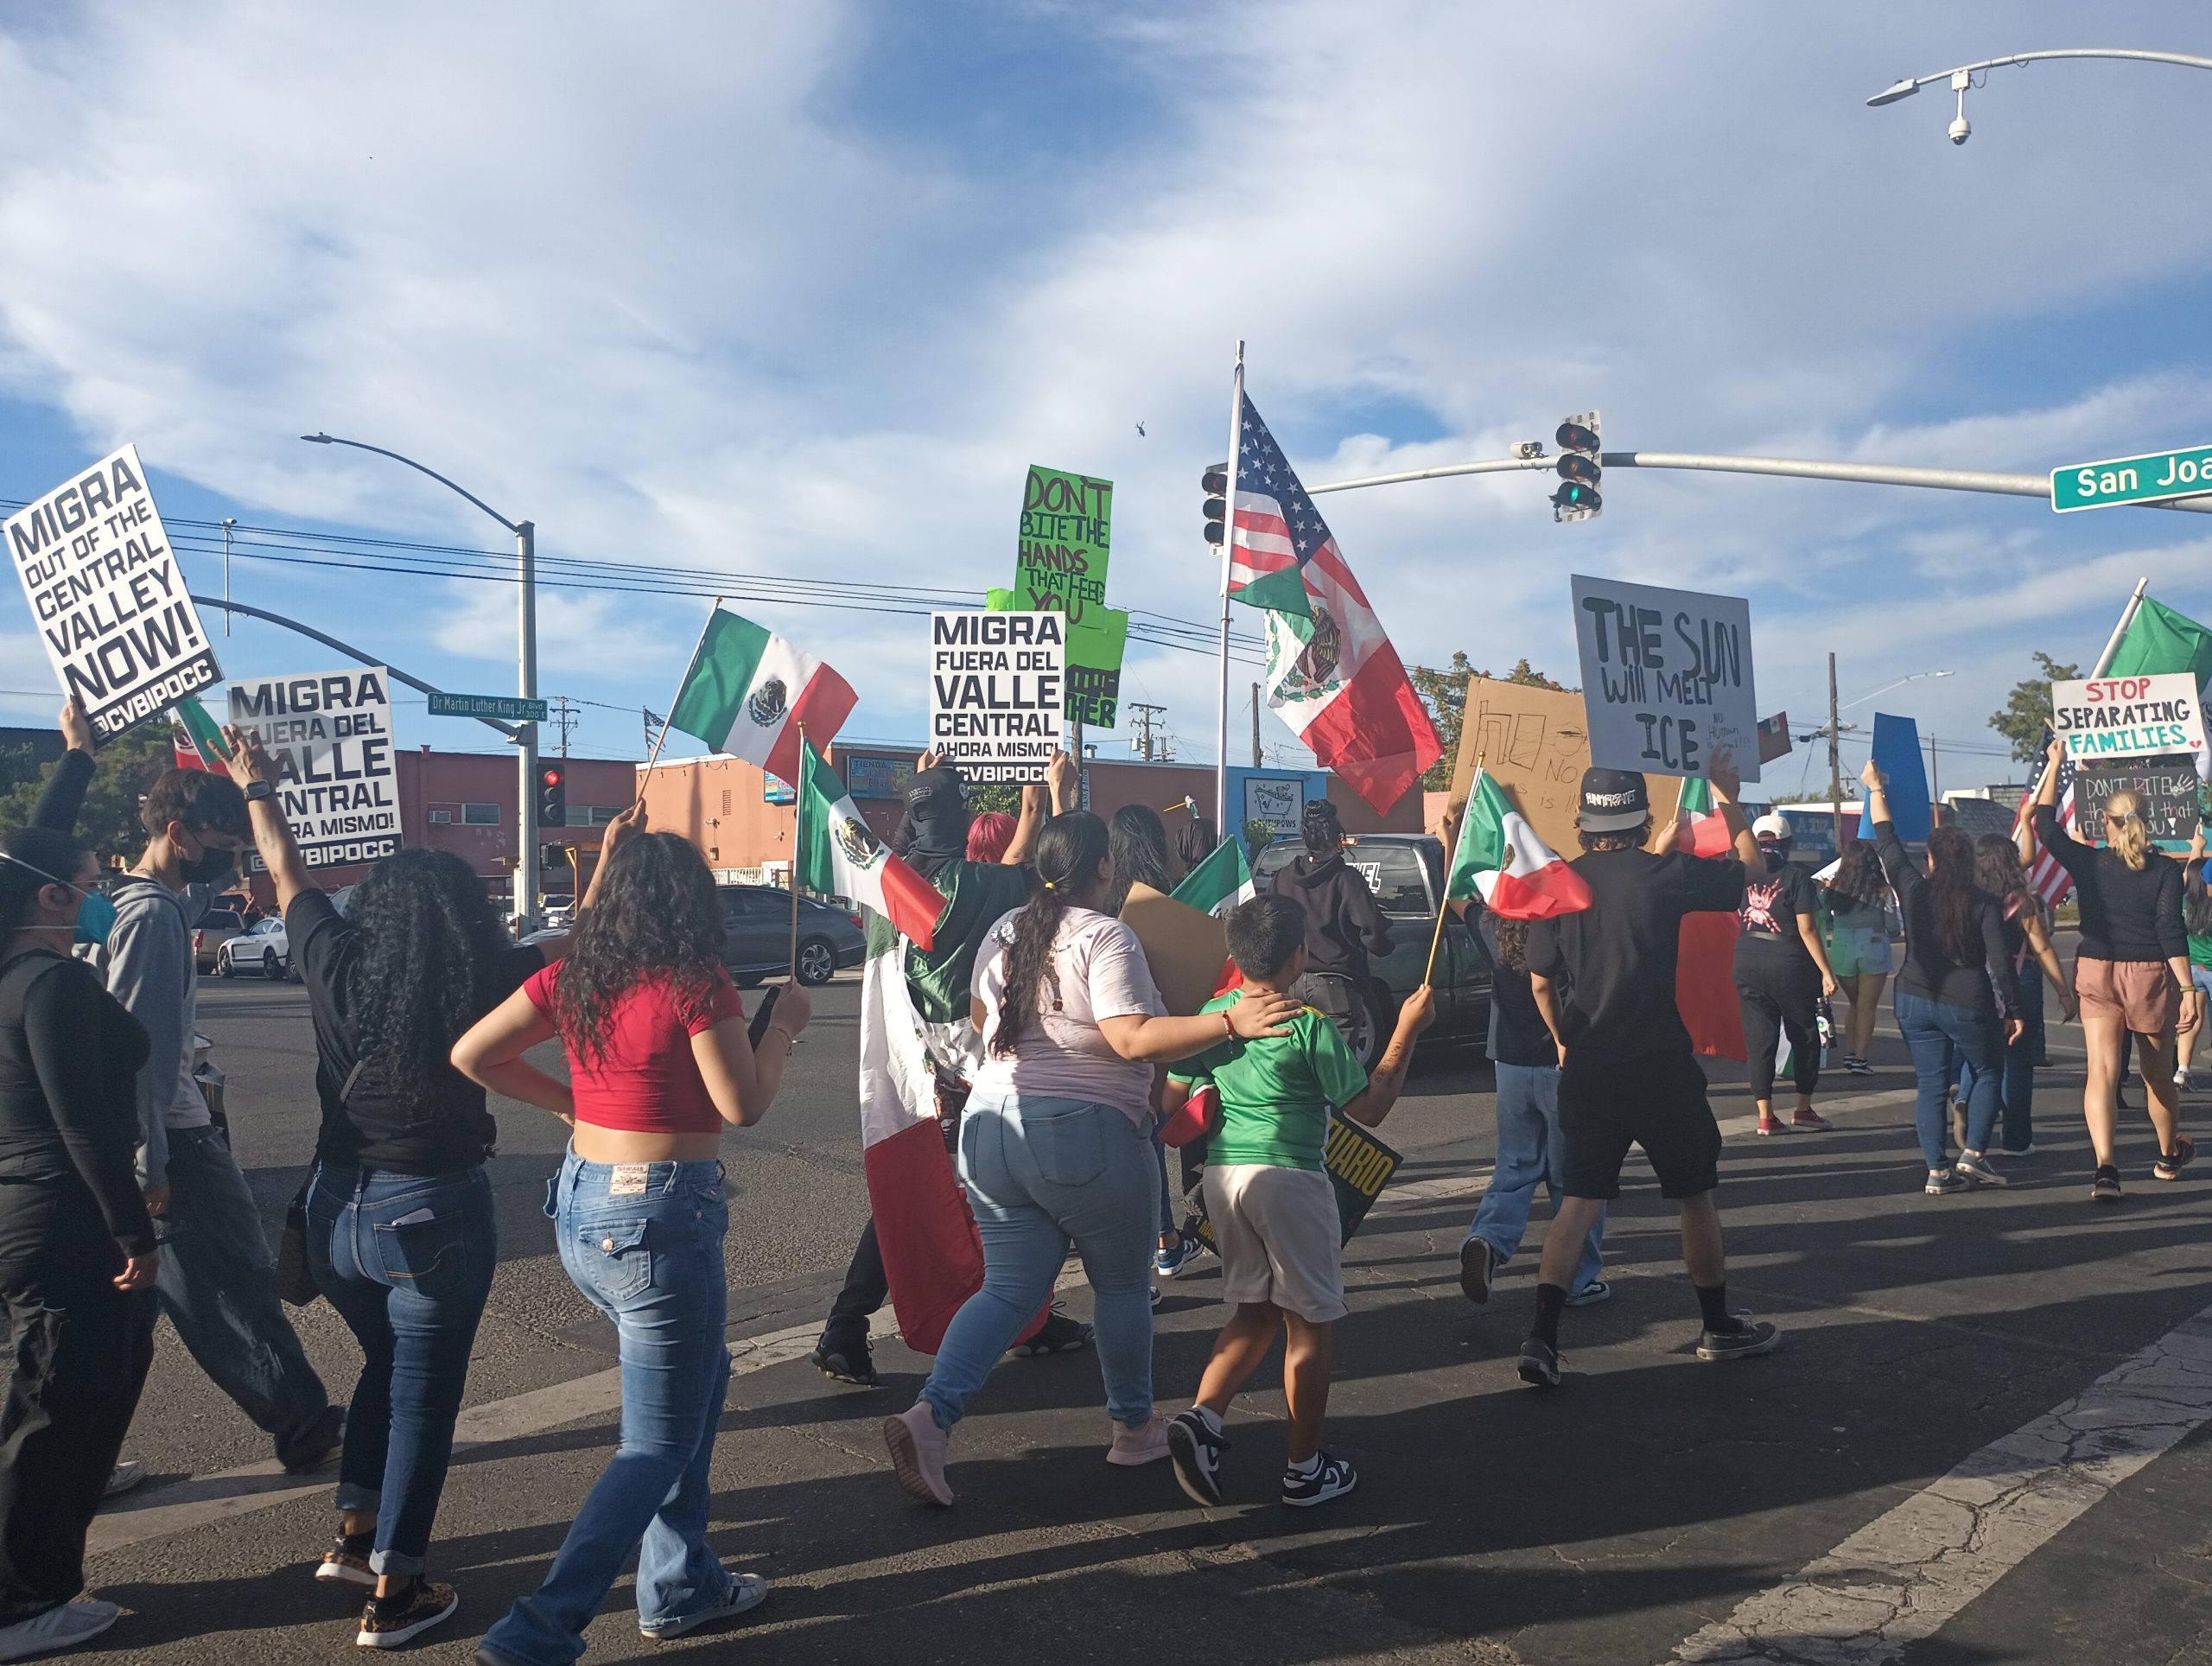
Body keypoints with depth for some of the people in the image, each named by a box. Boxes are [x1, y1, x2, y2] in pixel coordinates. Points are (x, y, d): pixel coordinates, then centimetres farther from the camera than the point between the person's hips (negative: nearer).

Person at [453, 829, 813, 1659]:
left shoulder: (570, 976, 2)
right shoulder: (697, 984, -17)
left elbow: (470, 1053, 3)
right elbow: (743, 1105, -15)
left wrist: (566, 1099, 11)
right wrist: (784, 1025, 0)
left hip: (579, 1203, 8)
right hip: (660, 1216, -8)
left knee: (699, 1377, 25)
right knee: (658, 1443, 6)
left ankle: (682, 1584, 33)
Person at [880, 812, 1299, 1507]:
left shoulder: (1004, 932, 9)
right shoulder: (1105, 937, -13)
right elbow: (1133, 1039, -22)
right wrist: (1230, 1023, -26)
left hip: (990, 1125, 6)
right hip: (1082, 1135, -6)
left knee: (1009, 1287, 12)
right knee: (1124, 1285, 14)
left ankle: (931, 1414, -5)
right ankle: (1134, 1427, 29)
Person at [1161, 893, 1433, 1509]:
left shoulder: (1212, 1016, 4)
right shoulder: (1310, 1027, -11)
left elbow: (1172, 1102, 10)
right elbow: (1370, 1109, -6)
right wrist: (1406, 1031, -2)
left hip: (1222, 1175, 6)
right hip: (1289, 1179, -6)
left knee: (1255, 1310, 20)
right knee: (1311, 1321, 8)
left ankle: (1202, 1416, 3)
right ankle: (1305, 1469, 16)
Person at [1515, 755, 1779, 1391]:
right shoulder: (1666, 873, -11)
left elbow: (1541, 983, 3)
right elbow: (1752, 868, 5)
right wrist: (1726, 797, 14)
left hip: (1587, 1071, 3)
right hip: (1661, 1070, -3)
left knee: (1580, 1201, 7)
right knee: (1696, 1196, 15)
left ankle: (1542, 1336, -3)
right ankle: (1719, 1327, 30)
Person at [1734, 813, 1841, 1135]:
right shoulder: (1796, 877, -10)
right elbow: (1807, 930, -13)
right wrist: (1826, 972, -9)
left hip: (1748, 965, 3)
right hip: (1790, 967, -3)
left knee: (1759, 1039, 6)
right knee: (1804, 1036, 13)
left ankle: (1765, 1115, 4)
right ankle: (1803, 1109, 17)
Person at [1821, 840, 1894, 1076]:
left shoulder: (1832, 887, -2)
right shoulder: (1881, 889, -8)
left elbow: (1823, 920, 4)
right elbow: (1893, 927, -7)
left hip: (1841, 949, 3)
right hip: (1873, 949, -3)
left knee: (1855, 1004, 21)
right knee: (1867, 1007, 7)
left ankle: (1849, 1053, 17)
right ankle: (1860, 1059, 6)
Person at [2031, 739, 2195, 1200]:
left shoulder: (2087, 863, -3)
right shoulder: (2165, 869, -6)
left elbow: (2044, 824, 11)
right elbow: (2171, 930, -13)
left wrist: (2054, 764, 15)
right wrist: (2189, 989, -12)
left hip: (2096, 973, 0)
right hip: (2150, 975, 0)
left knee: (2102, 1071, -6)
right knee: (2158, 1073, 18)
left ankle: (2105, 1166, -23)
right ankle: (2169, 1155, 41)